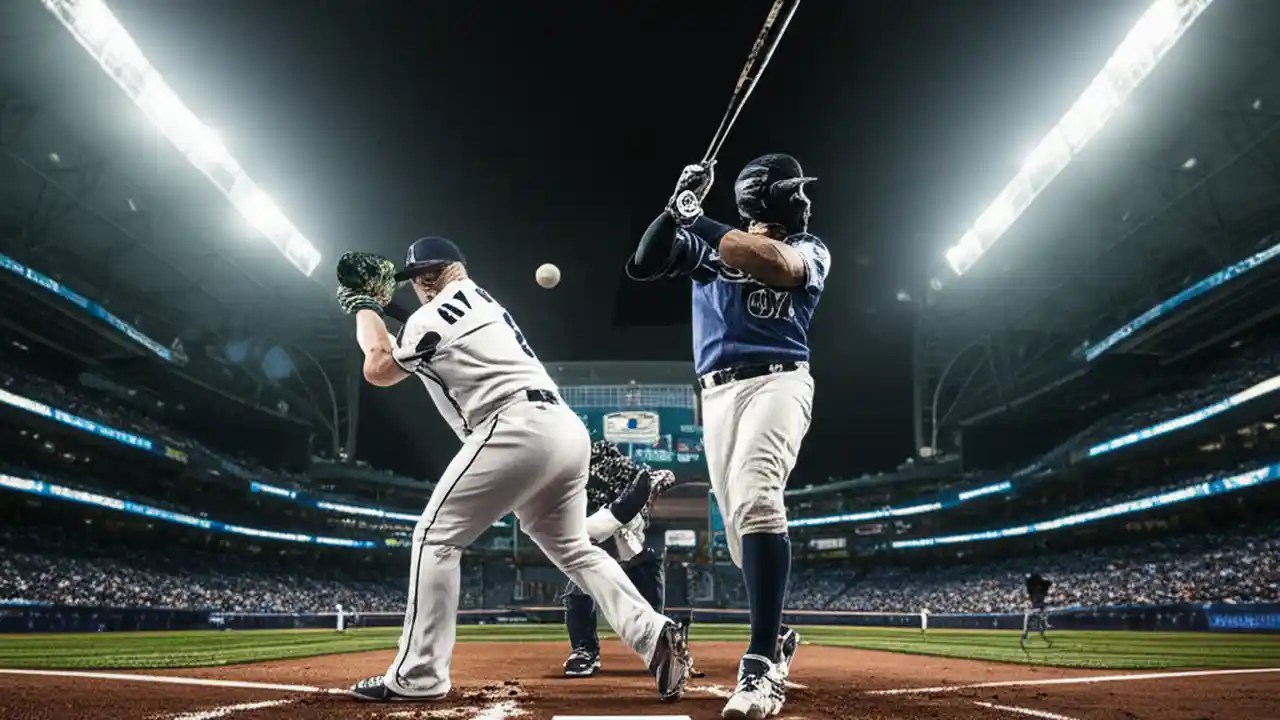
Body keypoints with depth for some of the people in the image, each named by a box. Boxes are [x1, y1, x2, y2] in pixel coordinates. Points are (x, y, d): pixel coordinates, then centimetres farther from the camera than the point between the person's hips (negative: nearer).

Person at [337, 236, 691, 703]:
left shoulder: (435, 318, 3)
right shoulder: (482, 301, 29)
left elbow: (379, 370, 11)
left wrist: (365, 309, 23)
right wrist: (373, 307, 34)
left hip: (520, 429, -9)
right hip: (566, 429, 9)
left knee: (436, 537, 0)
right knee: (572, 549, 18)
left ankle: (418, 676, -1)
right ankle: (654, 635, -1)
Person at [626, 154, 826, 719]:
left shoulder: (809, 250, 9)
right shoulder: (707, 245, 16)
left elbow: (776, 264, -15)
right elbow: (641, 266, 3)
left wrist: (697, 220, -12)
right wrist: (678, 207, -7)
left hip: (777, 382, -4)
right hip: (717, 394, 4)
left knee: (754, 502, -28)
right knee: (742, 525, 7)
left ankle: (761, 666, -33)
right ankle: (775, 639, 29)